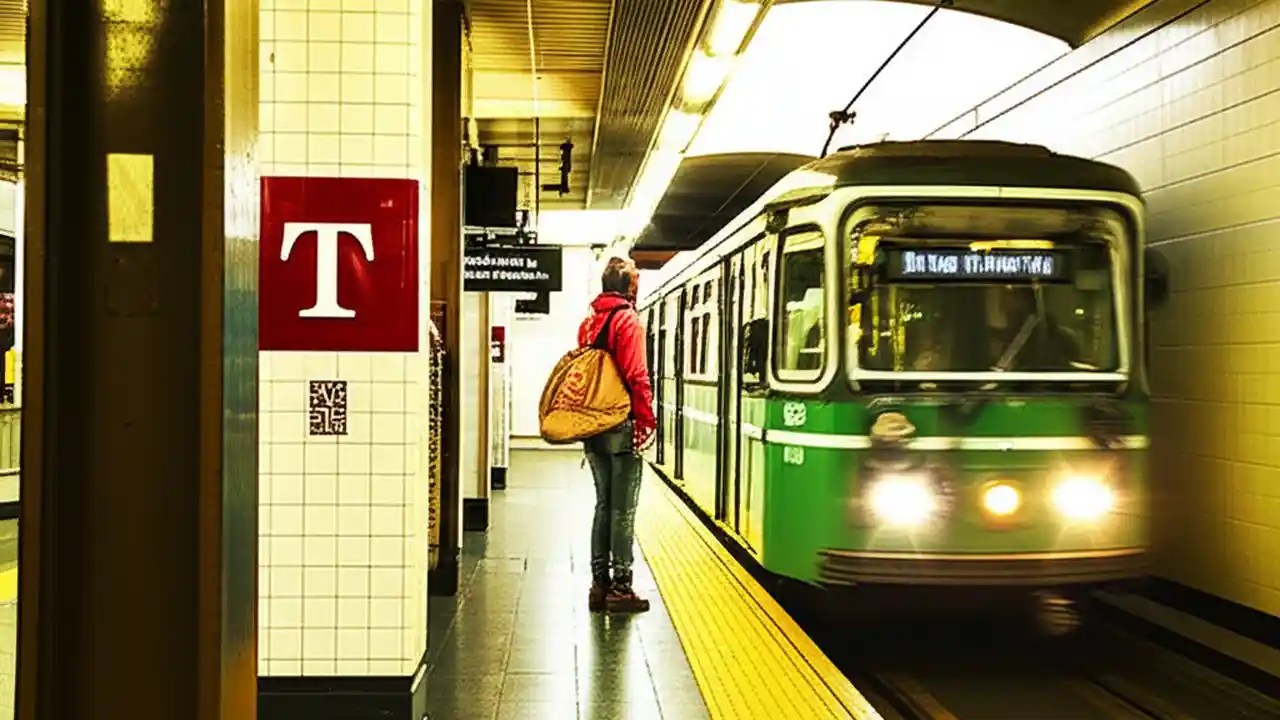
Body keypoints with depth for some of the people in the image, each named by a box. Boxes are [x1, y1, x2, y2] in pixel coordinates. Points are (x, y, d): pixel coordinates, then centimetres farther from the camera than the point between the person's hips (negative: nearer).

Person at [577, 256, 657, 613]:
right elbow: (636, 376, -16)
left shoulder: (588, 323, 12)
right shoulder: (628, 320, -10)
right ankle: (620, 586, 1)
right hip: (621, 424, -7)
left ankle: (600, 582, 17)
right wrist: (646, 418, -10)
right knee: (623, 510, -2)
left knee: (604, 504, 14)